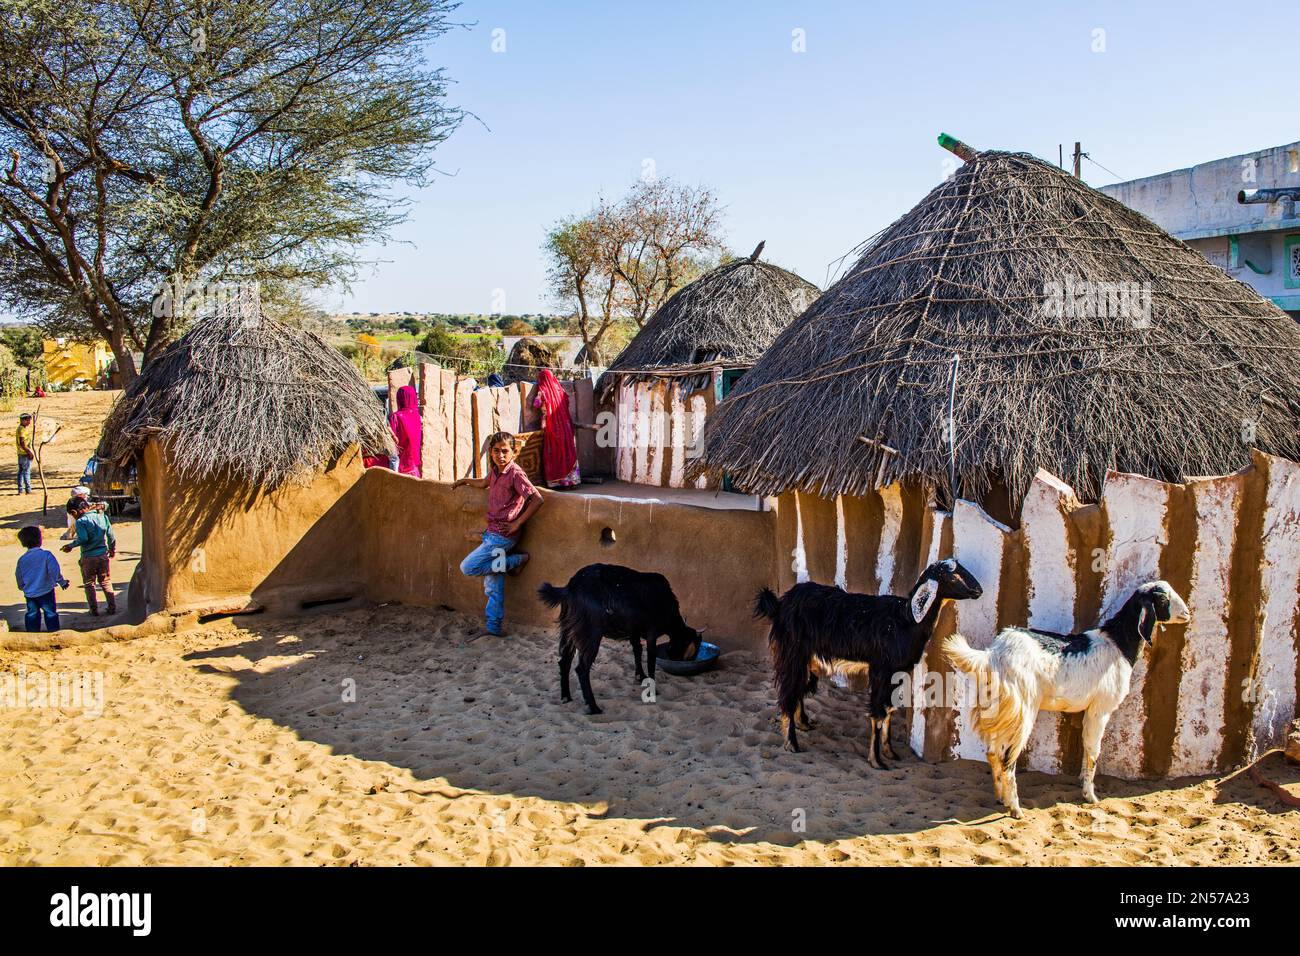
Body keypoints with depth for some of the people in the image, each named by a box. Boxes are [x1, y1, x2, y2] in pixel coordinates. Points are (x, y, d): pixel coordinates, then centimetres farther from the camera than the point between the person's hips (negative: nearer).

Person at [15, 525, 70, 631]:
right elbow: (56, 571, -14)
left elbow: (18, 576, 12)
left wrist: (22, 587, 30)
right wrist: (62, 582, -1)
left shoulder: (22, 560, 0)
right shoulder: (46, 555, -13)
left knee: (32, 614, 13)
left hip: (29, 593, 4)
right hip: (45, 591, -4)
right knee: (50, 613, 5)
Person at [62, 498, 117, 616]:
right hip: (103, 555, 5)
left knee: (89, 584, 10)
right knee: (106, 582, 14)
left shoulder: (81, 521, -14)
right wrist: (113, 549, 20)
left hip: (88, 557, -5)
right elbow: (111, 535, 7)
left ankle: (94, 610, 12)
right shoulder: (103, 516, 2)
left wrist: (71, 545, -7)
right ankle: (112, 608, 14)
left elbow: (83, 539, -23)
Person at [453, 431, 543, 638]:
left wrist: (517, 523, -18)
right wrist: (464, 480, 43)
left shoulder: (515, 474, -16)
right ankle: (494, 628, 17)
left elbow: (537, 499, -21)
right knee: (493, 587, 10)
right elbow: (484, 483, 34)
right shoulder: (495, 470, 9)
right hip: (492, 532, 8)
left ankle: (516, 560, -2)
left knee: (467, 567, -12)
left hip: (502, 535, -8)